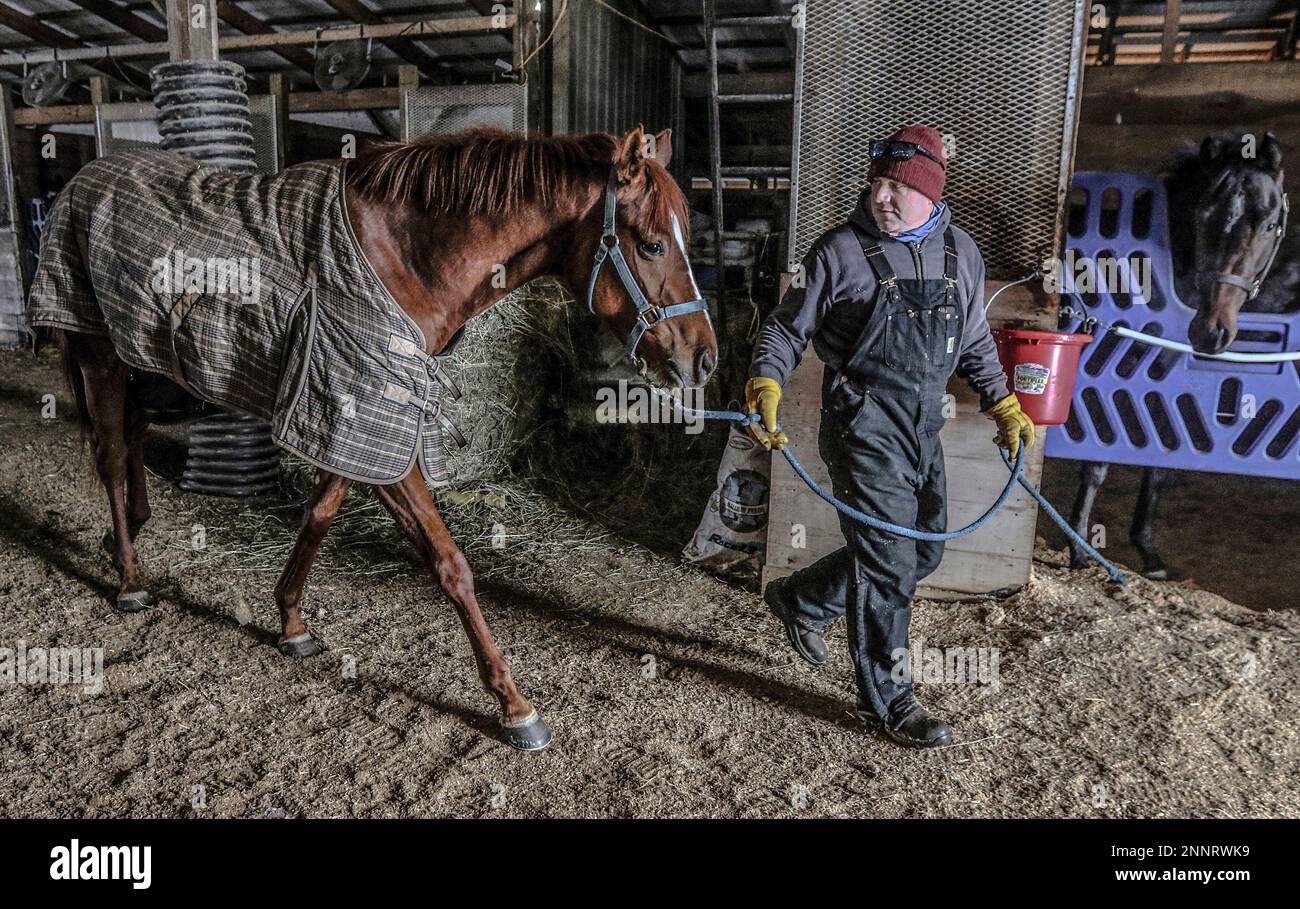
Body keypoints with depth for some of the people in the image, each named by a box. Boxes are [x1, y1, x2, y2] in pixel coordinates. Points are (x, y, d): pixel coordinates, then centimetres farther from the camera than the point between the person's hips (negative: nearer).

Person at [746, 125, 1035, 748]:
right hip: (865, 423, -7)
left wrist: (1004, 407, 15)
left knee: (922, 551, 17)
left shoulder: (959, 252, 8)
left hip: (924, 424, 7)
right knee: (888, 563, -3)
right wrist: (765, 391, -17)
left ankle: (801, 600, 36)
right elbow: (787, 328, -2)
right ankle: (886, 702, 15)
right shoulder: (841, 251, -8)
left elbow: (975, 342, 18)